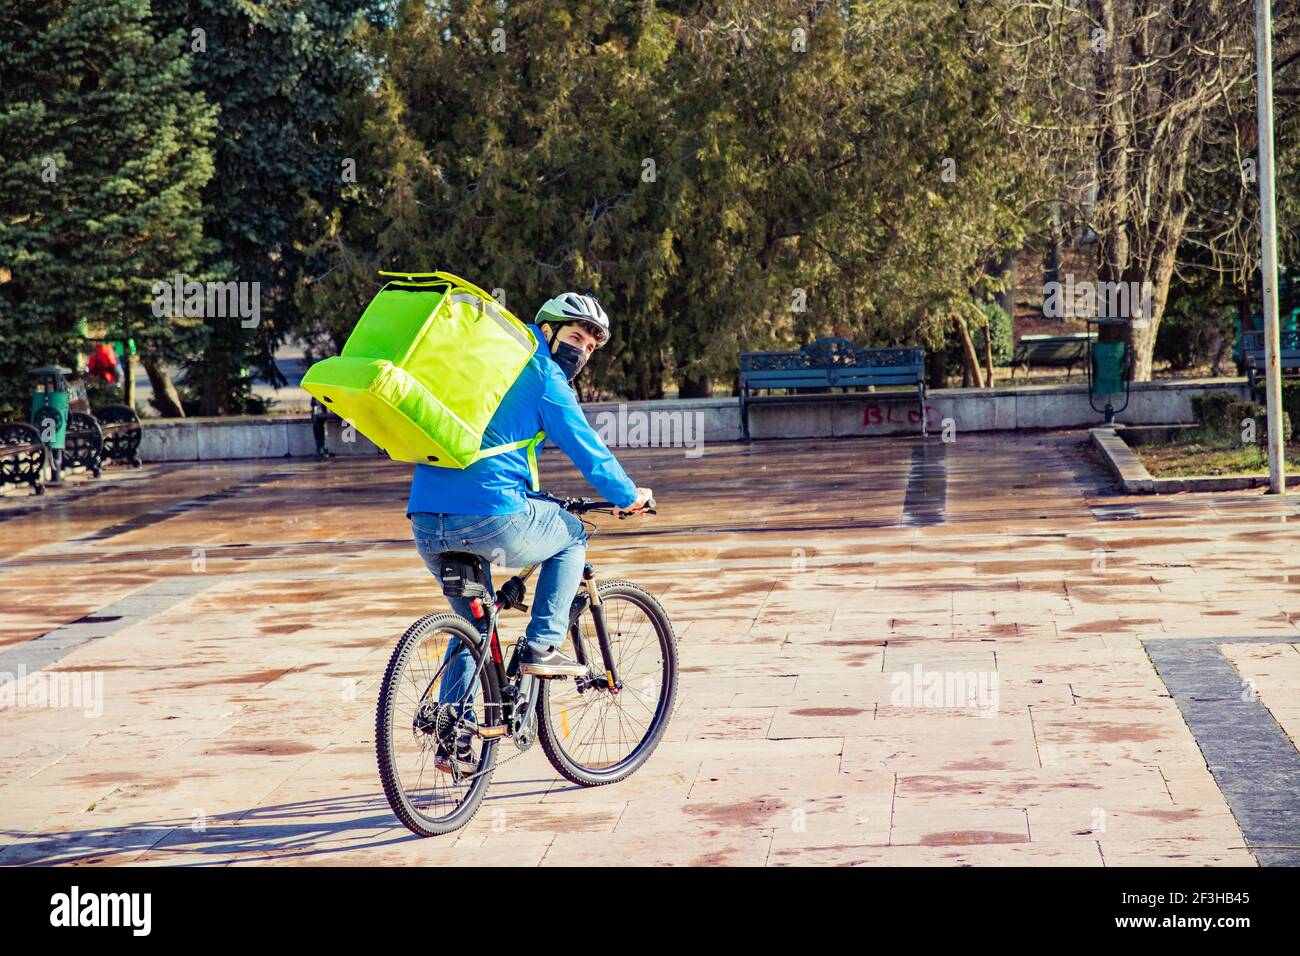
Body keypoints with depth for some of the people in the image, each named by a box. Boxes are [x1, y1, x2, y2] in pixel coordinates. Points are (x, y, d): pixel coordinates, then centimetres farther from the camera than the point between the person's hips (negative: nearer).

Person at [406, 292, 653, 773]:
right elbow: (587, 449, 2)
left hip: (426, 523, 7)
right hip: (491, 519, -7)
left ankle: (452, 740, 21)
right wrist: (629, 497, 18)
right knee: (571, 534, 20)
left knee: (473, 620, 25)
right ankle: (542, 647, 10)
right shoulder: (542, 376, 2)